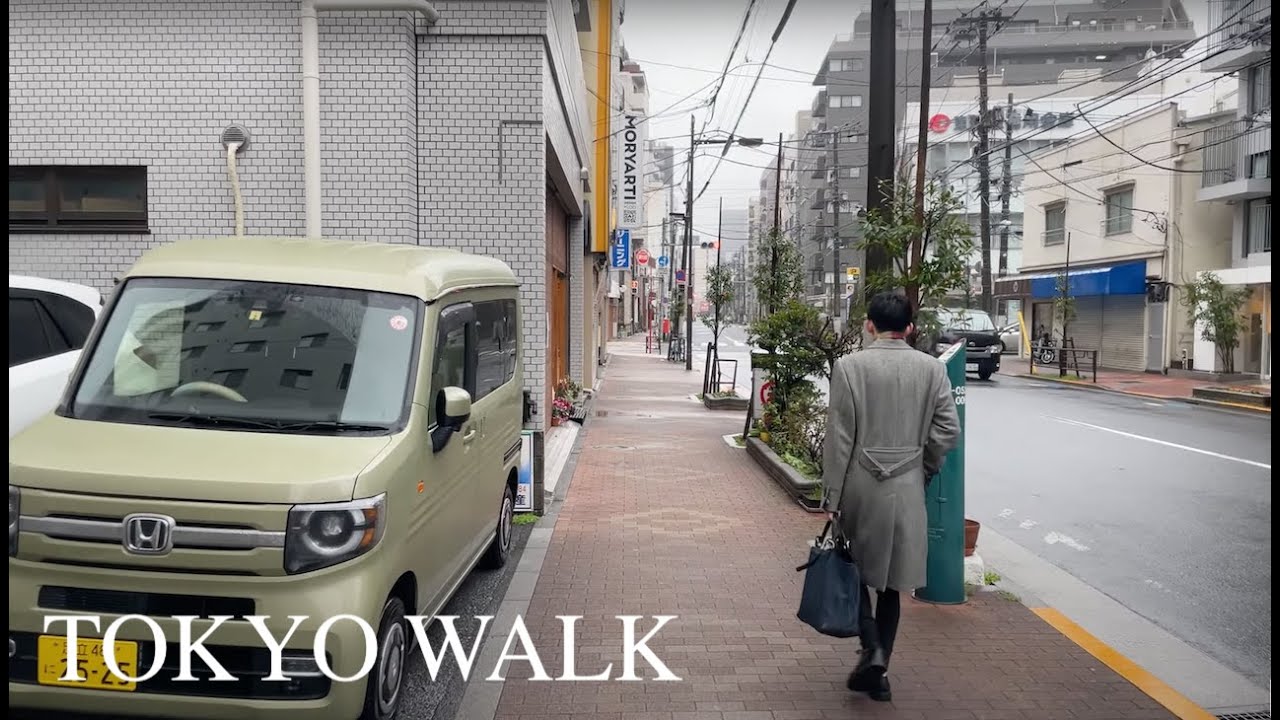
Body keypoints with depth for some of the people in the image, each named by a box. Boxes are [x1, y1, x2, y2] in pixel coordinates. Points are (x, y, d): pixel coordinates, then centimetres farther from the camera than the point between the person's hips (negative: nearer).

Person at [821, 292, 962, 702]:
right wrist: (924, 469, 14)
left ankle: (872, 647, 0)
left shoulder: (849, 366, -9)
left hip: (859, 486, -2)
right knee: (891, 579, 13)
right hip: (907, 488, 3)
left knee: (852, 569, 16)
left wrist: (832, 496, -4)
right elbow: (948, 431, -3)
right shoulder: (932, 369, -2)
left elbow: (839, 437, -10)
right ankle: (878, 672, 20)